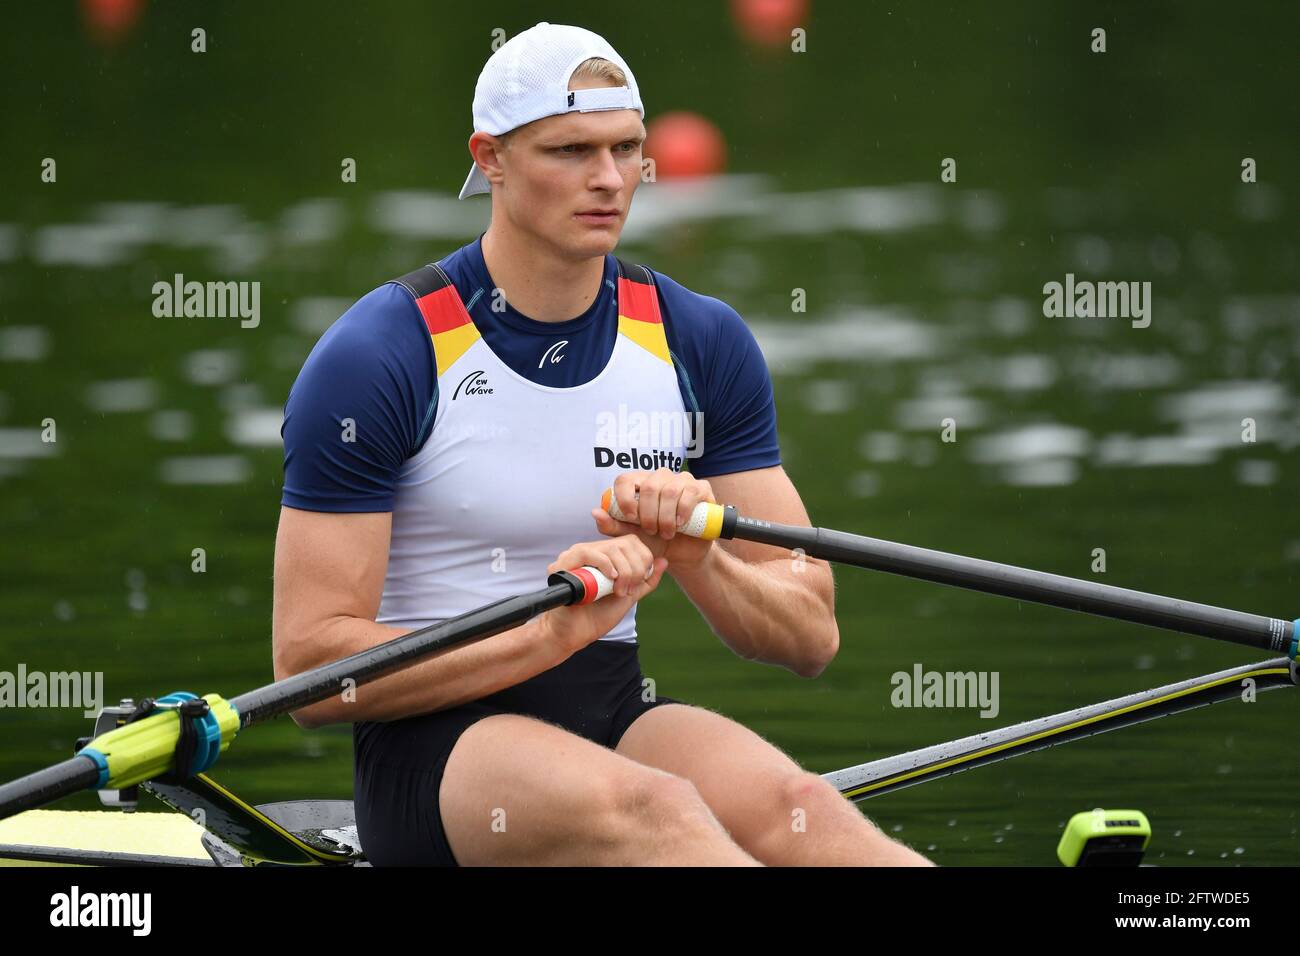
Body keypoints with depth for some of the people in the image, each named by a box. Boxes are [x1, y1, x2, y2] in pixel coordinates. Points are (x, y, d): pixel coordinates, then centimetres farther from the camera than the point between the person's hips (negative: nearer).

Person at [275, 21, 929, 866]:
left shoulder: (701, 344, 8)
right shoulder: (376, 359, -6)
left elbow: (812, 637, 9)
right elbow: (311, 670, -11)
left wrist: (698, 559, -13)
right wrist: (552, 632, -21)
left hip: (619, 720, 5)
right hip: (433, 747, -5)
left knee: (787, 808, -31)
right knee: (647, 808, -37)